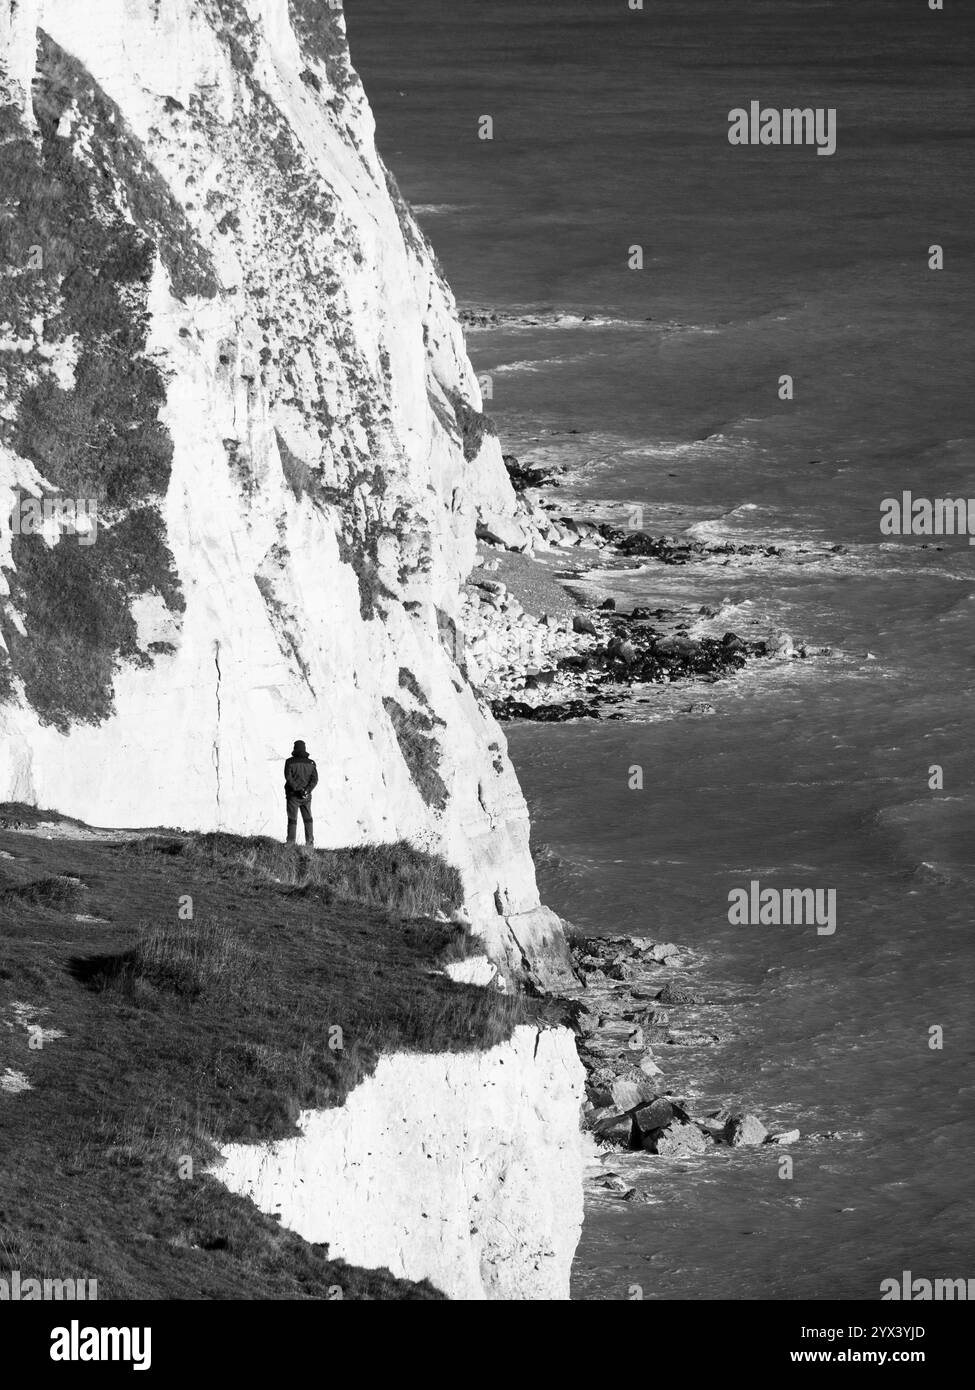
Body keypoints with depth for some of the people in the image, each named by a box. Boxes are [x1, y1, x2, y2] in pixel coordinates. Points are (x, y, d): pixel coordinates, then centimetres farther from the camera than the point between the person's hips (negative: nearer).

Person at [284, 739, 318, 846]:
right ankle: (310, 841, 9)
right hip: (306, 797, 3)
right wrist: (307, 791, -13)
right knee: (308, 818, 14)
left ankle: (291, 842, -7)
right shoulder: (310, 763, 4)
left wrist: (298, 789, -18)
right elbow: (315, 779, -4)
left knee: (292, 819, -1)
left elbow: (288, 777, -15)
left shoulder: (290, 762, -5)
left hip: (293, 794, -3)